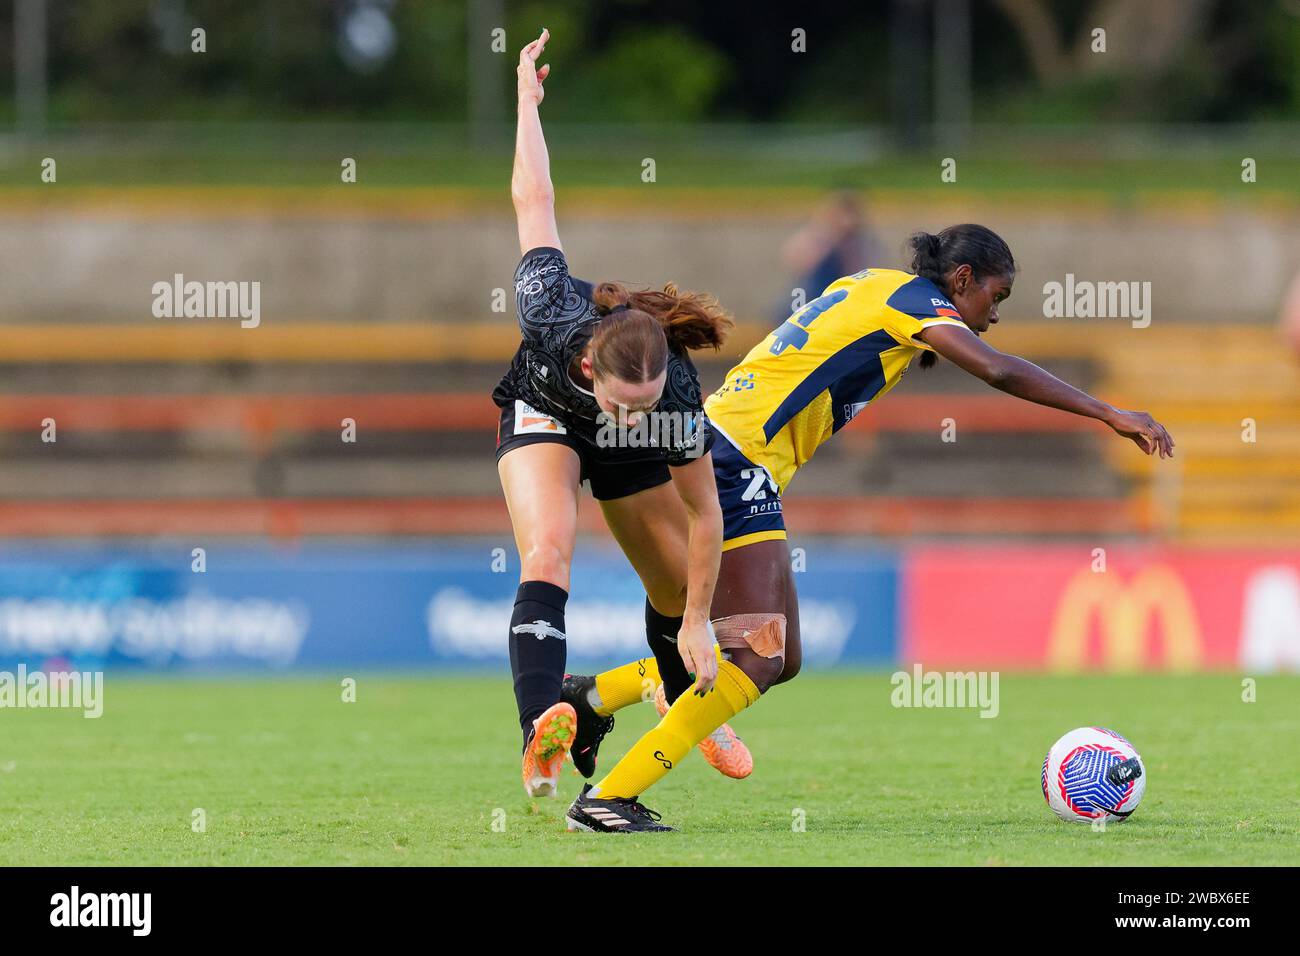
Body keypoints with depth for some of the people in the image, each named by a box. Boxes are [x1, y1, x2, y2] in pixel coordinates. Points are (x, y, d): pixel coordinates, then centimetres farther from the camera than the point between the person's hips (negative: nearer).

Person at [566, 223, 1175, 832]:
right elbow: (999, 371, -17)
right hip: (736, 462, -10)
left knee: (779, 660, 10)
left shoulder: (870, 286, 20)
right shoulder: (913, 297, -6)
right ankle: (609, 798, -15)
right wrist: (1110, 415, -16)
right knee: (758, 663, -15)